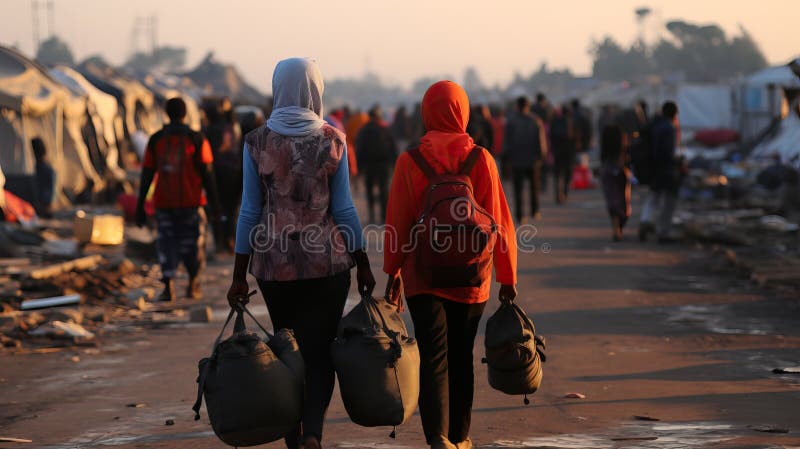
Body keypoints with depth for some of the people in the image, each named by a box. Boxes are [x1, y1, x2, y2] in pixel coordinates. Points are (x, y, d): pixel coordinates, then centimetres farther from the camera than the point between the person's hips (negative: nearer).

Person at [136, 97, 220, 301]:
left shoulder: (155, 140, 1)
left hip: (164, 203, 1)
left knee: (167, 243, 8)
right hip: (191, 202, -1)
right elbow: (207, 174, -6)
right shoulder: (196, 140, -4)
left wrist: (140, 207, 4)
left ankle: (168, 286, -9)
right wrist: (214, 203, -1)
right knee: (192, 244, 14)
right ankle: (193, 286, 25)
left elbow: (146, 175, 1)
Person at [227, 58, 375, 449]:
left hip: (274, 263, 1)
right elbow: (343, 208, -2)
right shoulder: (332, 140, -4)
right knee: (319, 351, 0)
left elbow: (250, 211, -2)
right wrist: (362, 264, 7)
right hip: (328, 260, -1)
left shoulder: (257, 142, -3)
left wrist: (239, 276, 2)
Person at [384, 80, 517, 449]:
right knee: (461, 356, 16)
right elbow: (498, 221, -3)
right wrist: (507, 277, 5)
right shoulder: (481, 159, -5)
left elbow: (397, 222, -3)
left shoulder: (410, 160, -6)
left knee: (433, 357, -4)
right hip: (471, 278, 1)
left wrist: (393, 273, 8)